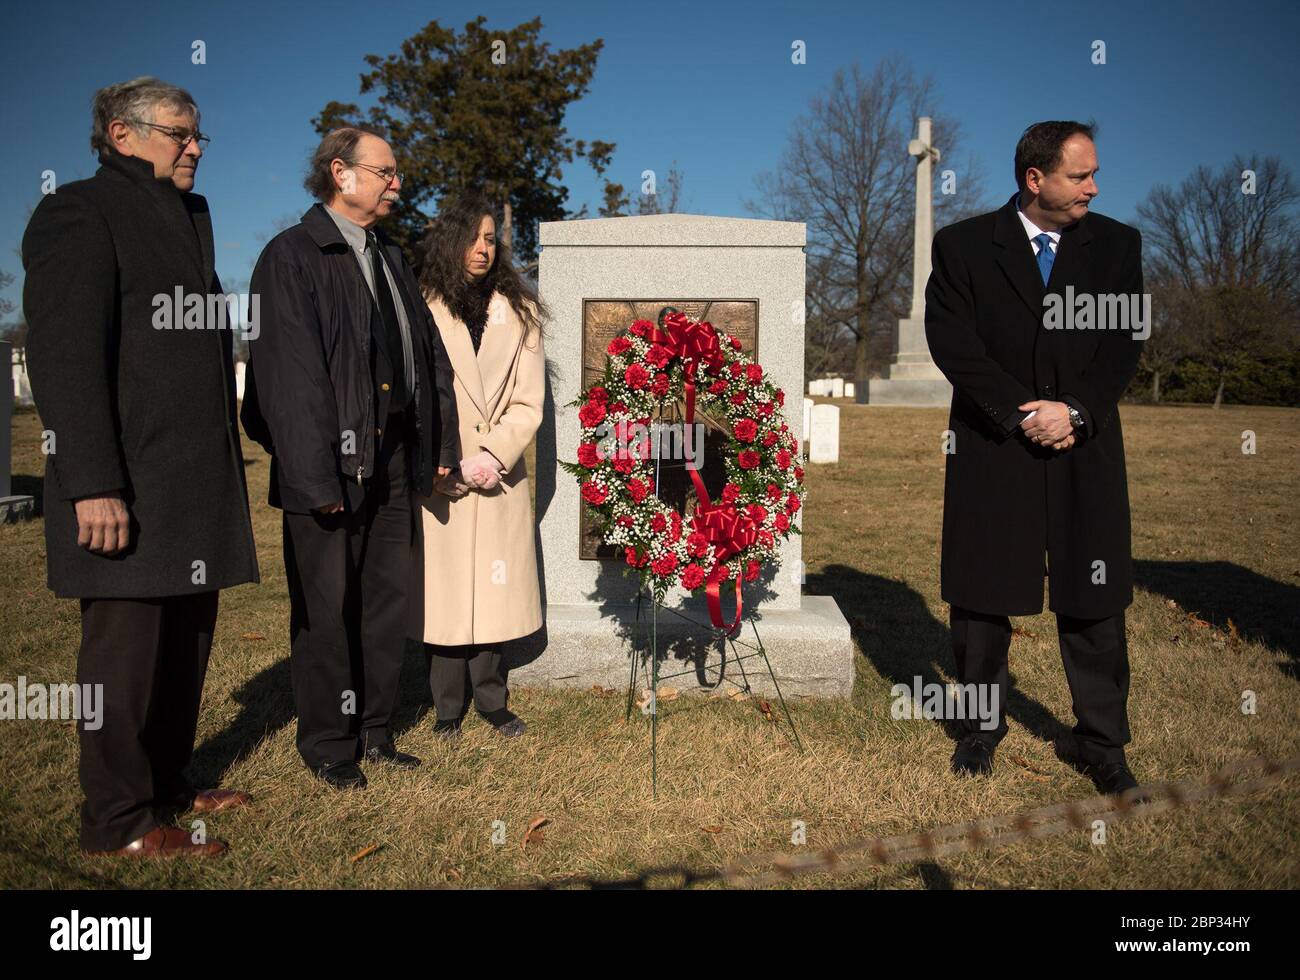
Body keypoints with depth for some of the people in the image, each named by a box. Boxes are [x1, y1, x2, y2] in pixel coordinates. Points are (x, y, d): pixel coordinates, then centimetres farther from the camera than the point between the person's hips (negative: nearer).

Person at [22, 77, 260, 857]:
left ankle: (168, 786, 29)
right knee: (127, 649, 1)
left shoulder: (191, 216, 18)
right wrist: (93, 486, -21)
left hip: (198, 482, 8)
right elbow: (64, 356, -15)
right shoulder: (80, 213, -6)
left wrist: (227, 463, 13)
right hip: (130, 486, -8)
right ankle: (119, 822, 14)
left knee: (187, 642, 15)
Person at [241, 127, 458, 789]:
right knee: (327, 610, 4)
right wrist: (317, 476, -20)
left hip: (394, 462, 7)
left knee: (387, 602, 14)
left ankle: (373, 731, 28)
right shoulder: (293, 255, -7)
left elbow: (429, 355, 18)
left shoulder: (390, 259, 17)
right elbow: (290, 372, -15)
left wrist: (439, 445, 11)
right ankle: (329, 747, 20)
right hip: (332, 463, -7)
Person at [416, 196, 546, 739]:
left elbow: (528, 401, 4)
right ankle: (448, 705, 11)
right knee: (444, 590, 0)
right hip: (438, 482, -2)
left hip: (499, 476, 2)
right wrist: (445, 468, -9)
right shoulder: (422, 309, 1)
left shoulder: (519, 312, 10)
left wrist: (492, 456, -9)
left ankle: (491, 700, 14)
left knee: (493, 589, 4)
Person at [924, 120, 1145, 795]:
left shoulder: (1117, 245, 8)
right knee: (980, 596, 8)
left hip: (1086, 452, 2)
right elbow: (950, 341, -8)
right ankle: (982, 726, 26)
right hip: (991, 450, -1)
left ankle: (1100, 742, 21)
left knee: (1093, 601, 5)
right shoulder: (962, 245, 1)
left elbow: (1126, 341, 1)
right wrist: (1021, 413, -14)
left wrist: (1075, 410, -14)